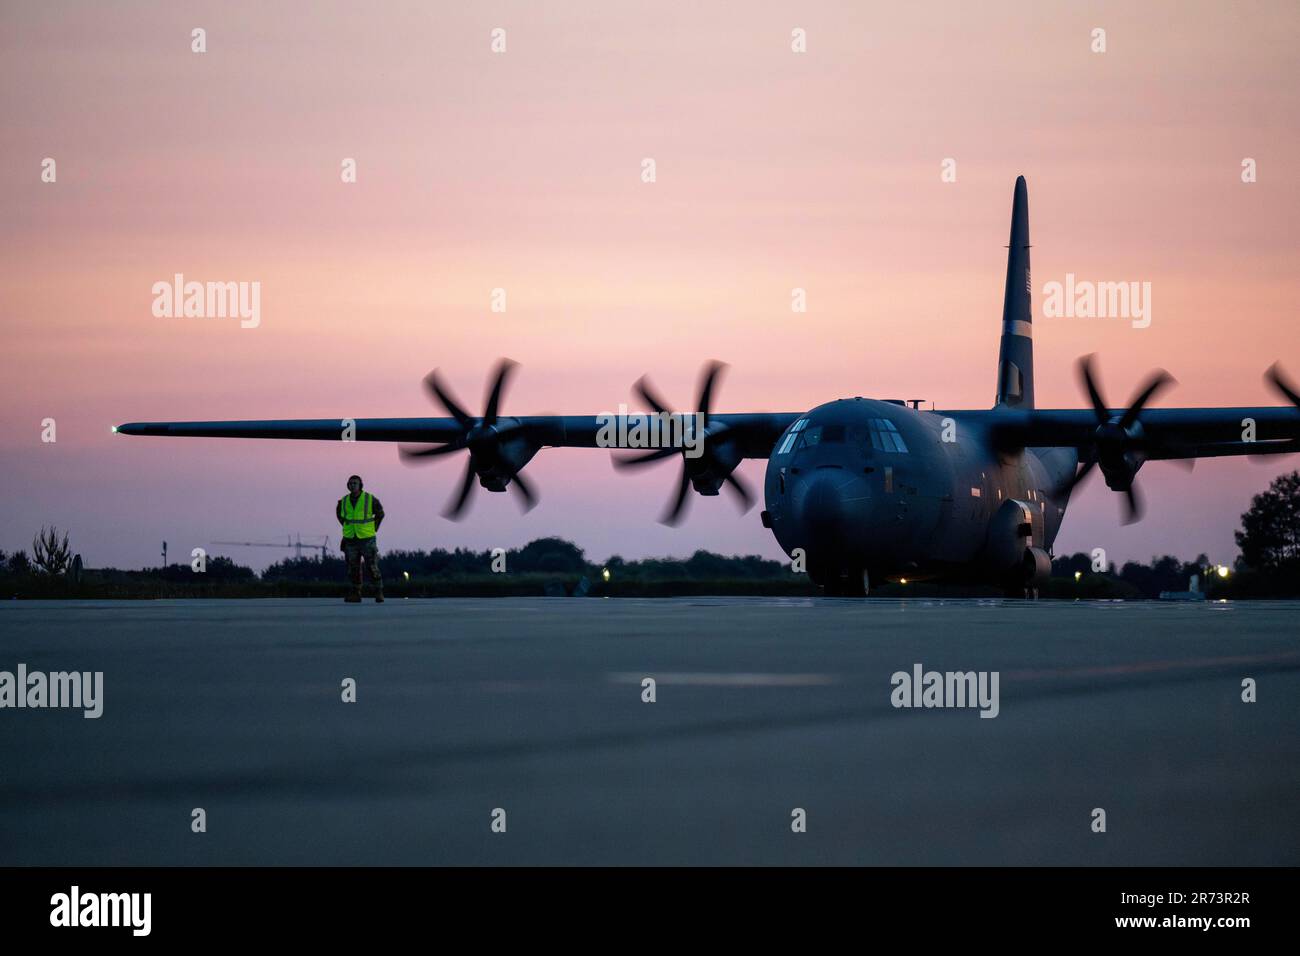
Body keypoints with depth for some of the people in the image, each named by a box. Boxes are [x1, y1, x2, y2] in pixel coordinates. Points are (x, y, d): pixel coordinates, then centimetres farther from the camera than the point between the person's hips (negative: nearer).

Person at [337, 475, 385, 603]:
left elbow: (380, 514, 7)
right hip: (351, 540, 3)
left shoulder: (370, 499, -8)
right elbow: (339, 514, 22)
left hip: (367, 539, -3)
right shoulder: (344, 501, 0)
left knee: (373, 567, -6)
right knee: (353, 568, 5)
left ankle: (379, 594, 3)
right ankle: (356, 594, 12)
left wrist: (373, 529, 5)